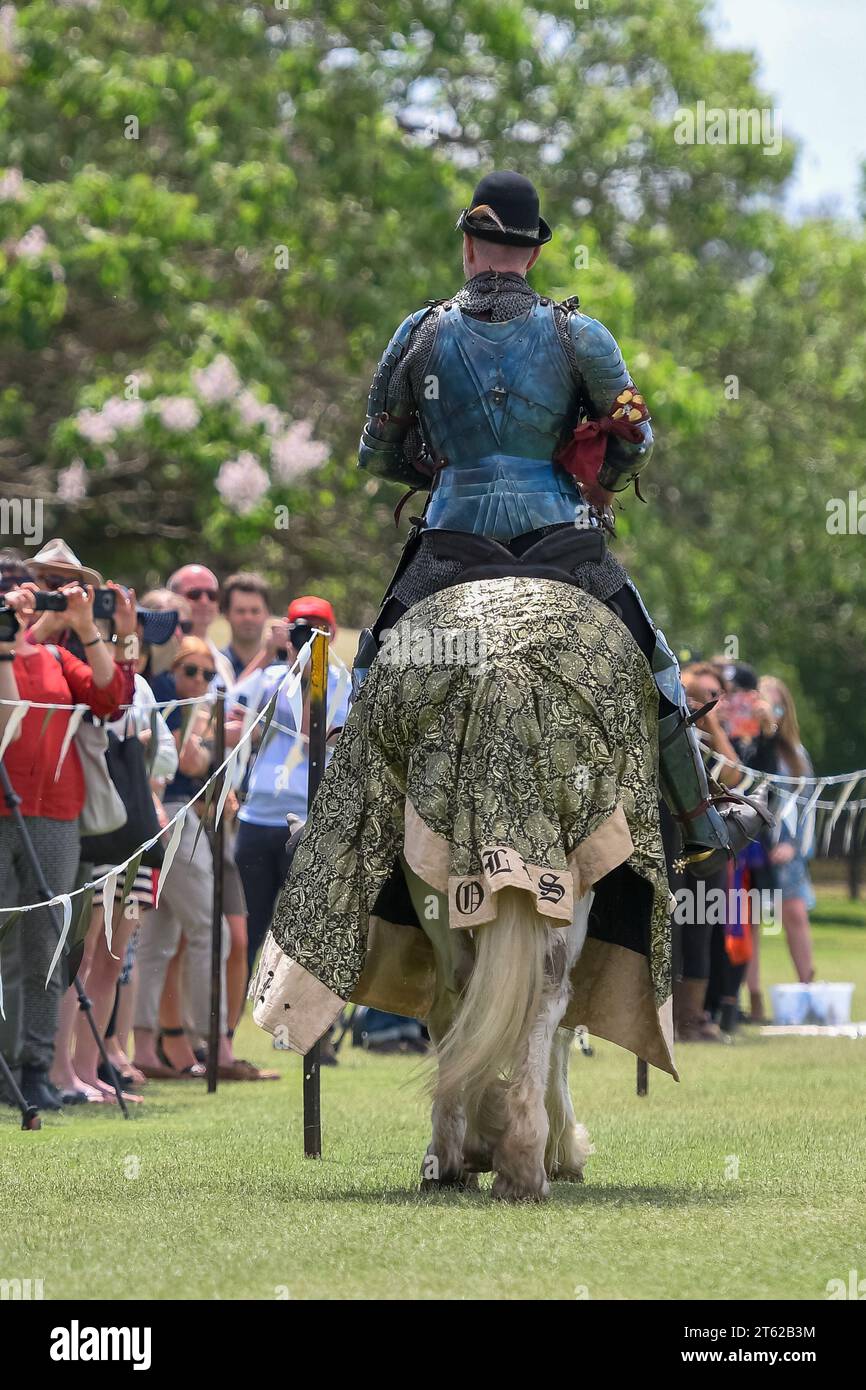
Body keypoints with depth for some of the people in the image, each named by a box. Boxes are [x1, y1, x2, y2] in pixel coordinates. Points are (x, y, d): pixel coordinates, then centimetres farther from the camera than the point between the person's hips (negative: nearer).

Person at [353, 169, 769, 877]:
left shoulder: (421, 333, 3)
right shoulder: (578, 334, 1)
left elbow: (376, 454, 10)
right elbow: (636, 438, 4)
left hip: (453, 541, 0)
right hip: (563, 540, 0)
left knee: (373, 668, 18)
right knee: (654, 668, 15)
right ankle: (704, 830, 20)